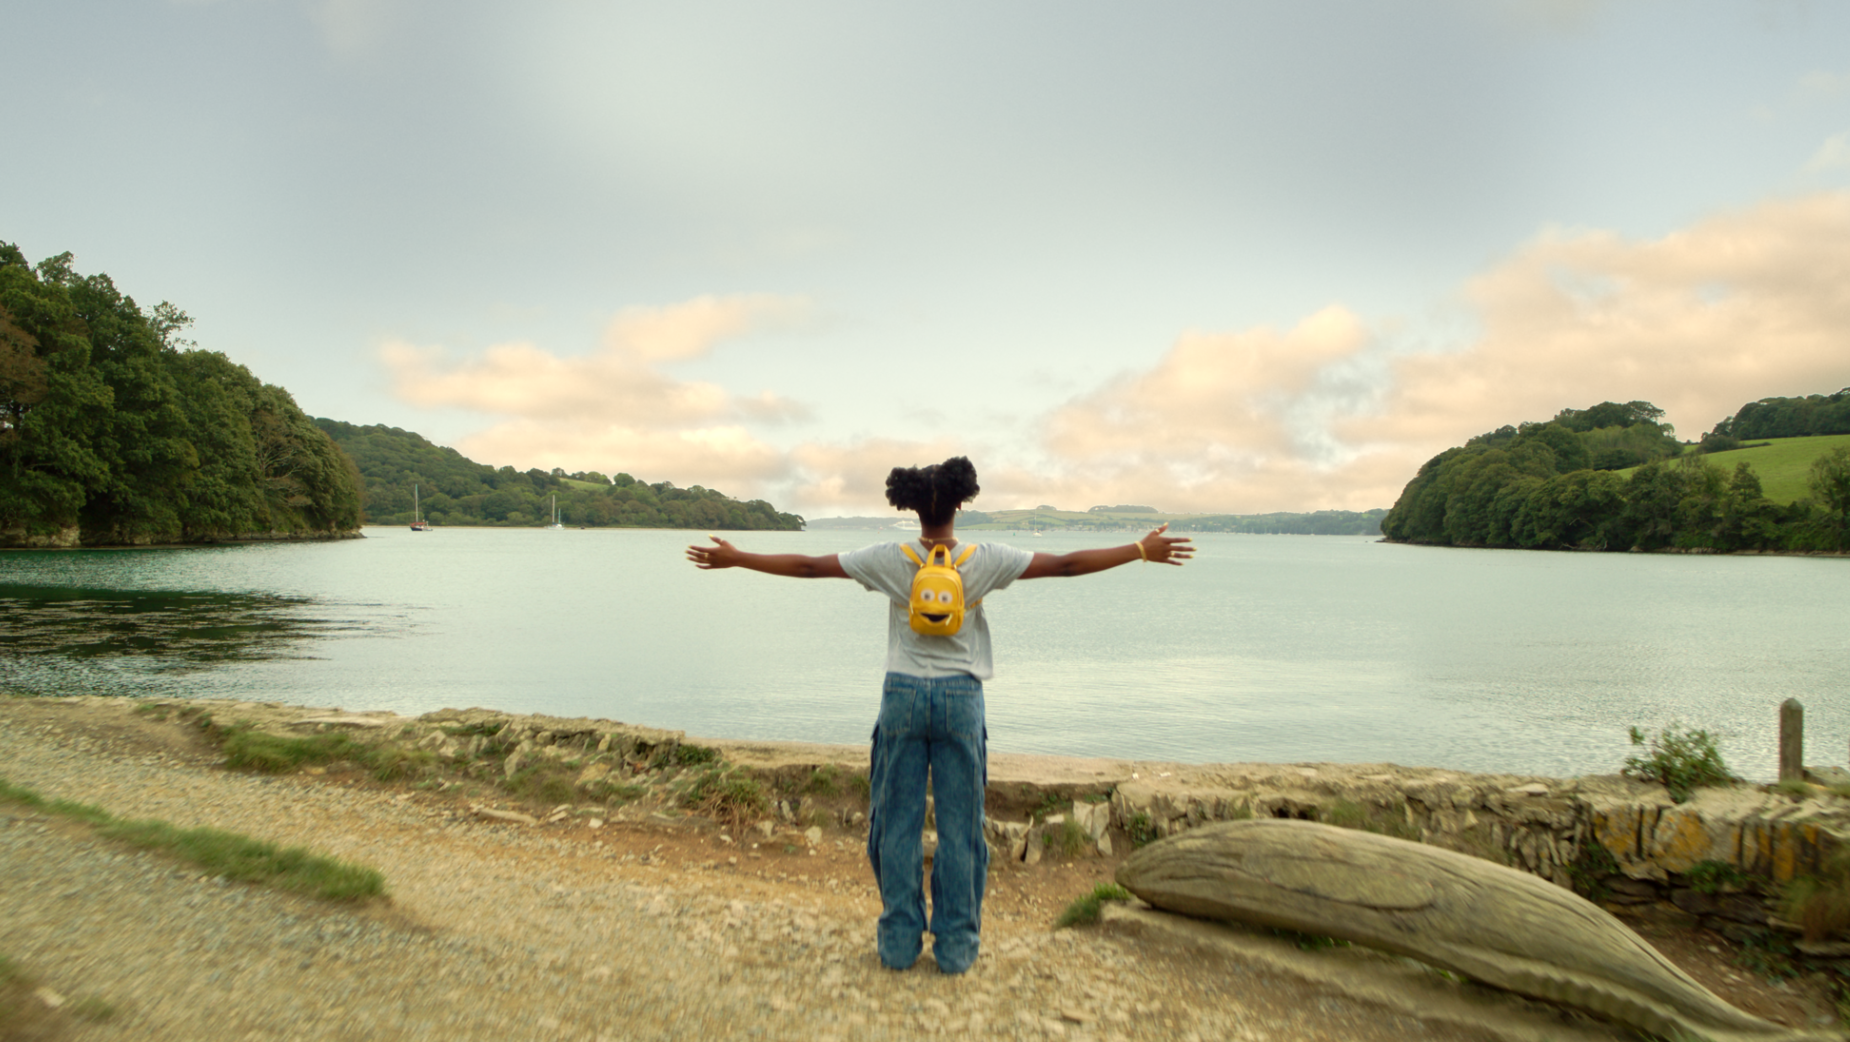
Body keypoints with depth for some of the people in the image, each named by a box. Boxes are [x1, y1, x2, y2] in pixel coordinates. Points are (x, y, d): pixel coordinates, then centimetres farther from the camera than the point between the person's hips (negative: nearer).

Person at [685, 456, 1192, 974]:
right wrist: (1144, 550, 1)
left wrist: (735, 558, 8)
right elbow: (1064, 564, -5)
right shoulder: (985, 560, -6)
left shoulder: (888, 560, -5)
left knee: (897, 822, 10)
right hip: (961, 698, 0)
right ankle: (955, 945, 15)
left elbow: (807, 566, -1)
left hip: (903, 695, 1)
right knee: (959, 825, 8)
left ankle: (899, 941, 17)